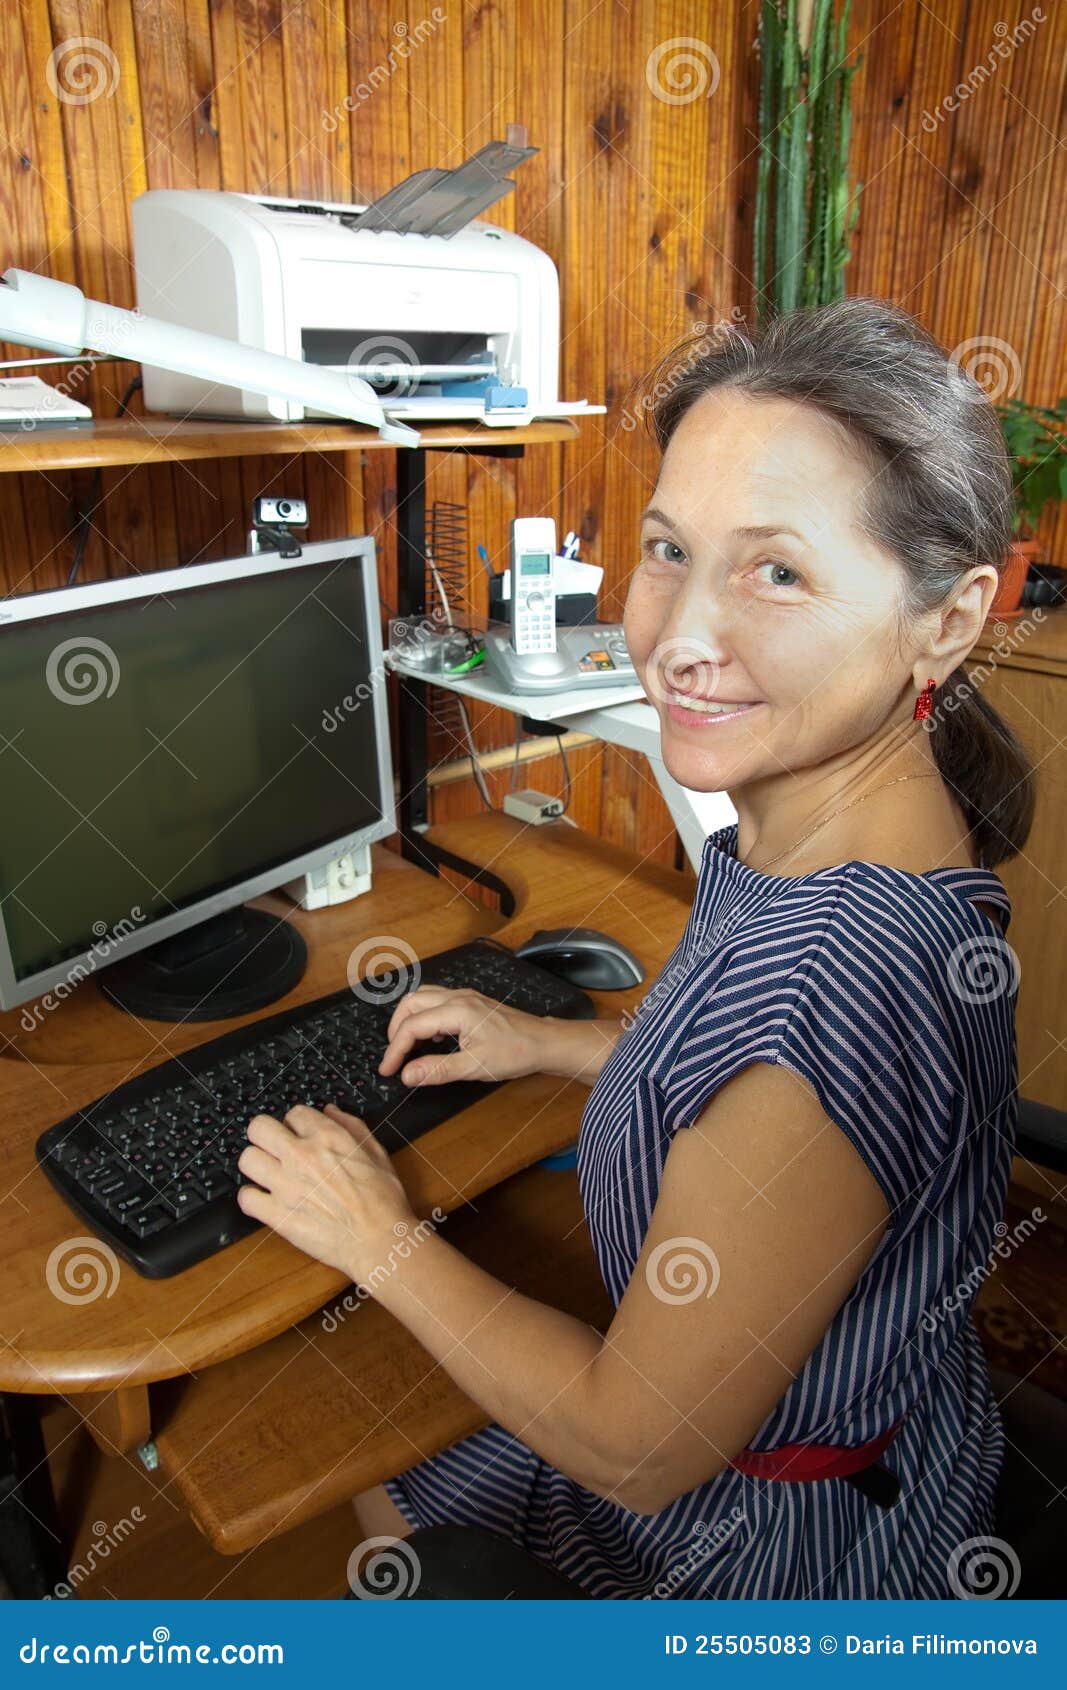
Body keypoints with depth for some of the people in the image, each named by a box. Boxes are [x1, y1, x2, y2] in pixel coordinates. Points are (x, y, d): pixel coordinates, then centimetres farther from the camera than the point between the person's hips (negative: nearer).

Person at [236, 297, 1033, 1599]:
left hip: (786, 1539, -7)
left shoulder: (850, 969, -42)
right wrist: (554, 1044, 5)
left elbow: (642, 1444, -29)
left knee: (381, 1511, 17)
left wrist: (381, 1241, -17)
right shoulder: (803, 831, -12)